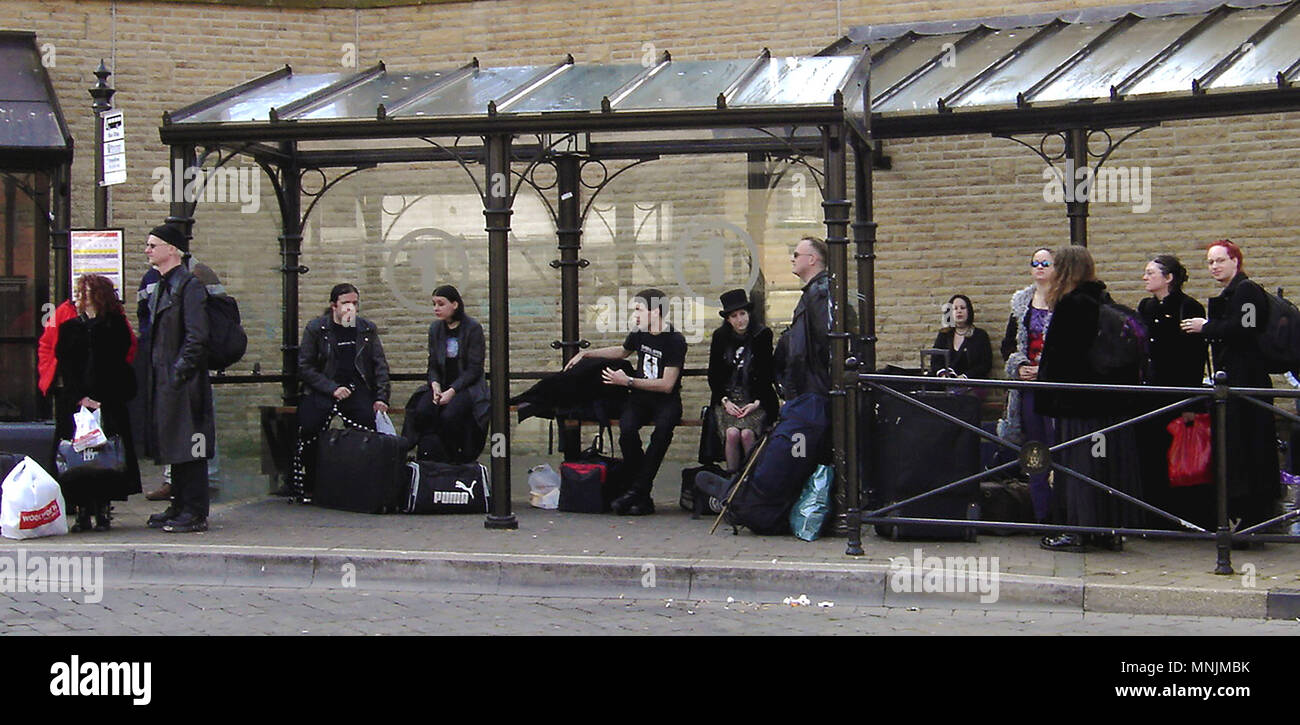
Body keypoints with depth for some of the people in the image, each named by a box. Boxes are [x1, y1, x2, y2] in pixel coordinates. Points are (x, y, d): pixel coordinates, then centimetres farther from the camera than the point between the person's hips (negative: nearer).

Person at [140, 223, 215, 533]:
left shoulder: (189, 286, -12)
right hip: (164, 380, 9)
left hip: (184, 380, -9)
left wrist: (178, 373, -19)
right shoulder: (161, 286, 16)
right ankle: (180, 506, 22)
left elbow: (197, 337, -18)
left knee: (188, 446, -5)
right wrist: (154, 375, 14)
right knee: (174, 446, 14)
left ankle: (195, 513, -1)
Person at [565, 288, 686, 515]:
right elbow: (621, 351, 32)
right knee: (627, 429, -29)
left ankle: (636, 490, -27)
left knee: (662, 431, -37)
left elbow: (667, 385, -15)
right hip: (641, 397, 5)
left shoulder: (675, 340, -10)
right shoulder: (639, 334, 8)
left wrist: (628, 381, -16)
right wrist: (585, 354, 27)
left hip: (666, 401, -4)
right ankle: (642, 497, -20)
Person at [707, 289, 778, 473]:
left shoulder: (762, 335, 2)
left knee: (747, 433, -30)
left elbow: (767, 374, 4)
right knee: (732, 433, -28)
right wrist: (724, 401, -5)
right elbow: (713, 375, 9)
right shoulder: (720, 337, 6)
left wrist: (757, 403, -8)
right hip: (727, 400, 1)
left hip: (755, 400, -1)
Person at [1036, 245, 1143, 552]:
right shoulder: (1105, 301, 11)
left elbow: (1057, 356, -14)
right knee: (1108, 458, 9)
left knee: (1077, 462, -3)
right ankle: (1110, 529, 14)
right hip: (1109, 397, 8)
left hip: (1077, 398, -8)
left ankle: (1077, 531, -1)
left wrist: (1045, 399, -10)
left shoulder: (1070, 304, -13)